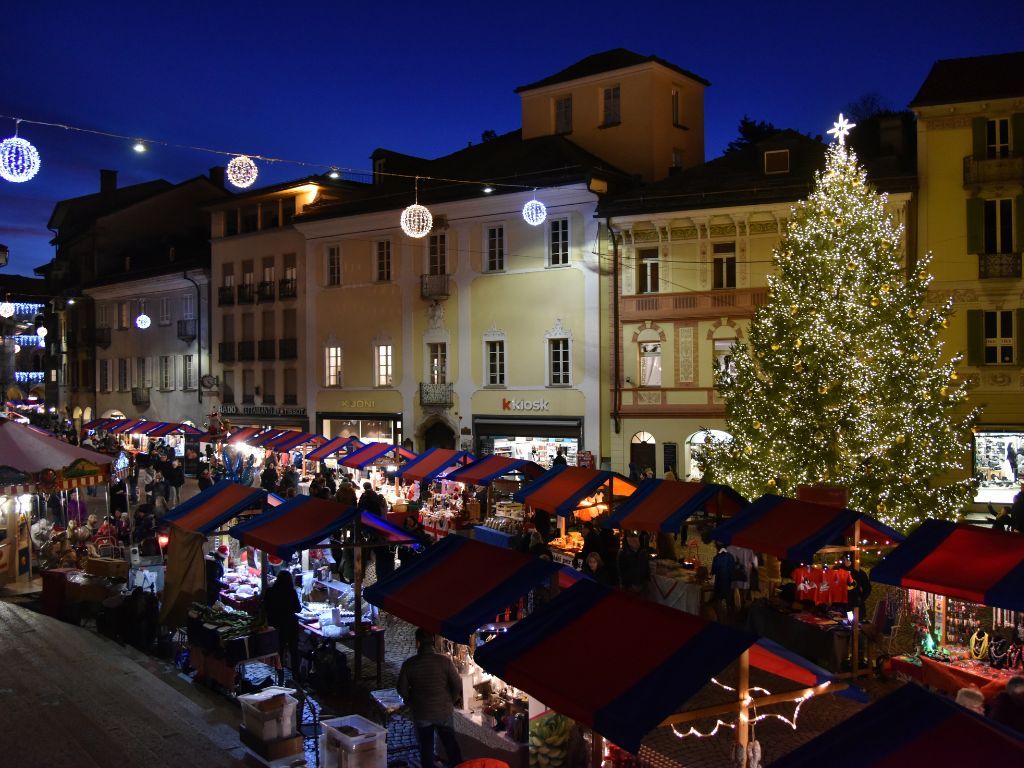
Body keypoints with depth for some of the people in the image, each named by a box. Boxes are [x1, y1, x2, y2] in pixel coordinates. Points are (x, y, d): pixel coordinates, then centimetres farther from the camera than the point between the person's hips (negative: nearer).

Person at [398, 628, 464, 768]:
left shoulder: (409, 664, -13)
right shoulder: (445, 661, -14)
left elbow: (402, 690, -5)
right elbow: (458, 685, -11)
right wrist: (452, 700, 8)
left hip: (421, 713, 0)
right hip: (444, 711, 0)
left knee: (426, 747, 16)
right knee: (451, 745, 16)